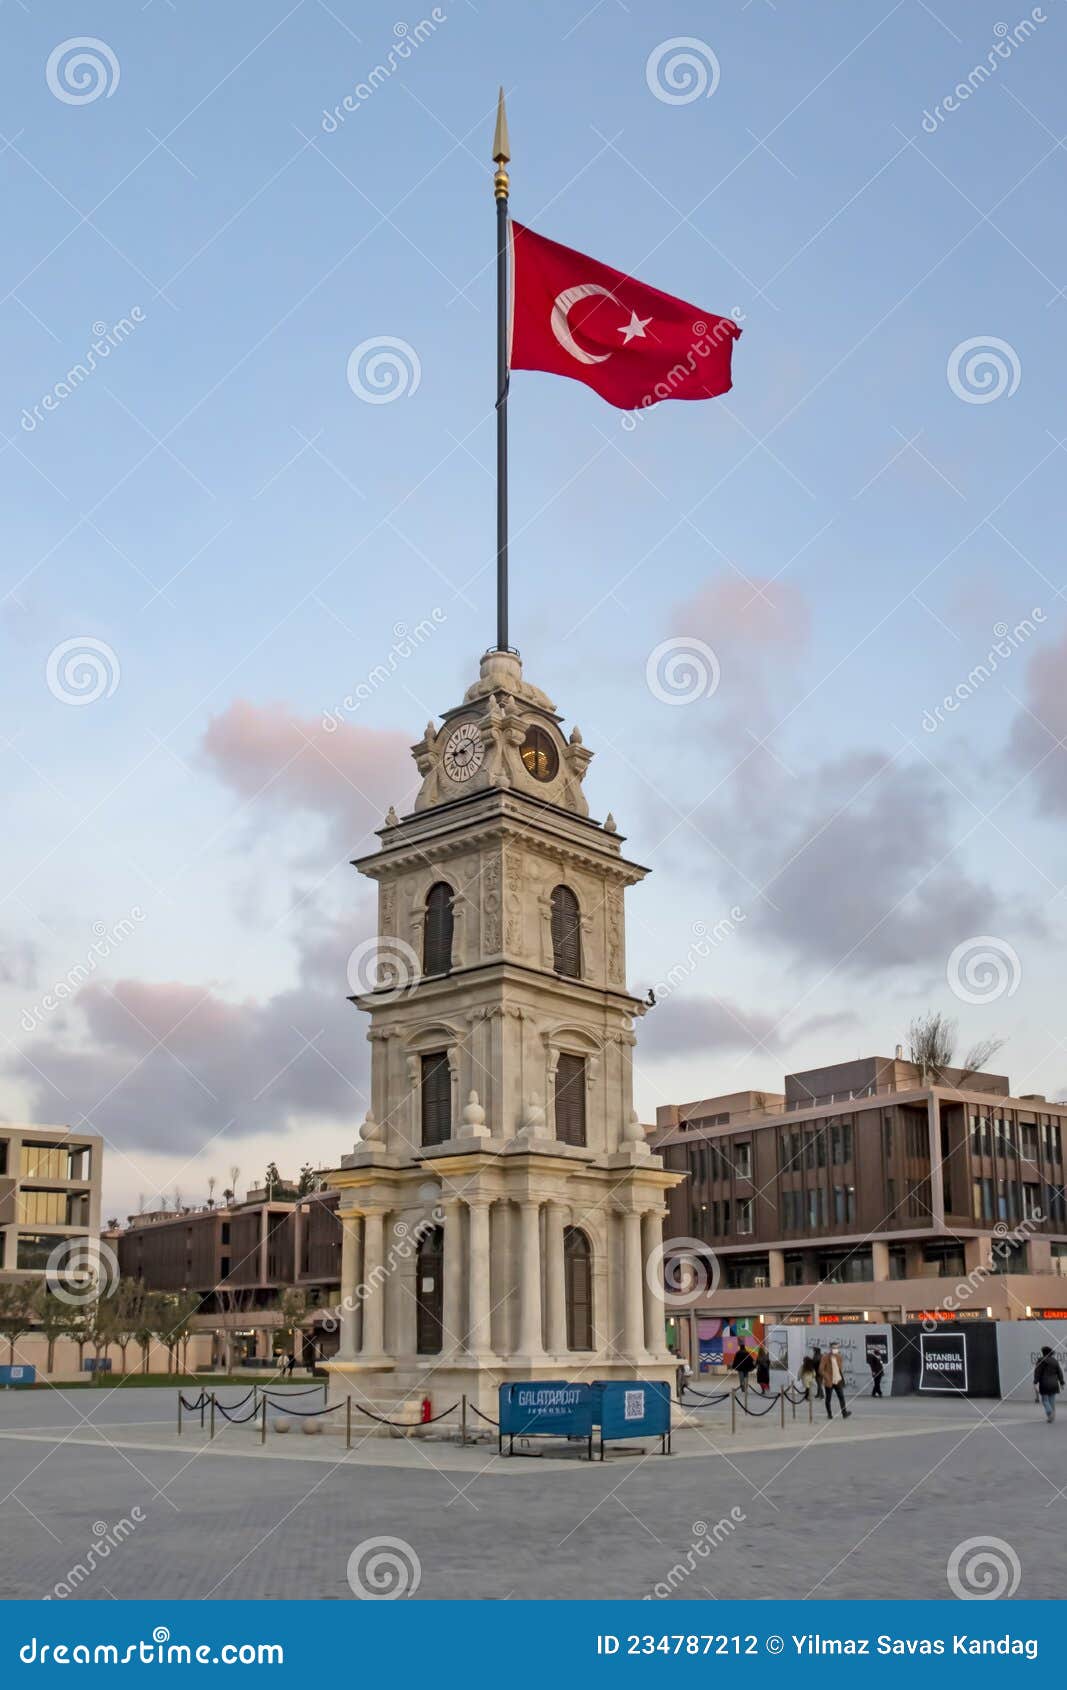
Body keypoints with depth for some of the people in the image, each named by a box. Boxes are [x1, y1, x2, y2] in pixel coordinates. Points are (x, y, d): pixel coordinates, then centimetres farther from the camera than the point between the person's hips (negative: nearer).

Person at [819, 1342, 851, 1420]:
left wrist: (842, 1377, 8)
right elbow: (821, 1370, -12)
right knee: (828, 1398, 4)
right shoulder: (825, 1358, -9)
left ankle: (844, 1413, -7)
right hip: (829, 1381, -4)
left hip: (838, 1380, 4)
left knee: (841, 1397, -6)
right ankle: (829, 1415, 13)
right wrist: (827, 1378, -18)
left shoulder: (838, 1357, 8)